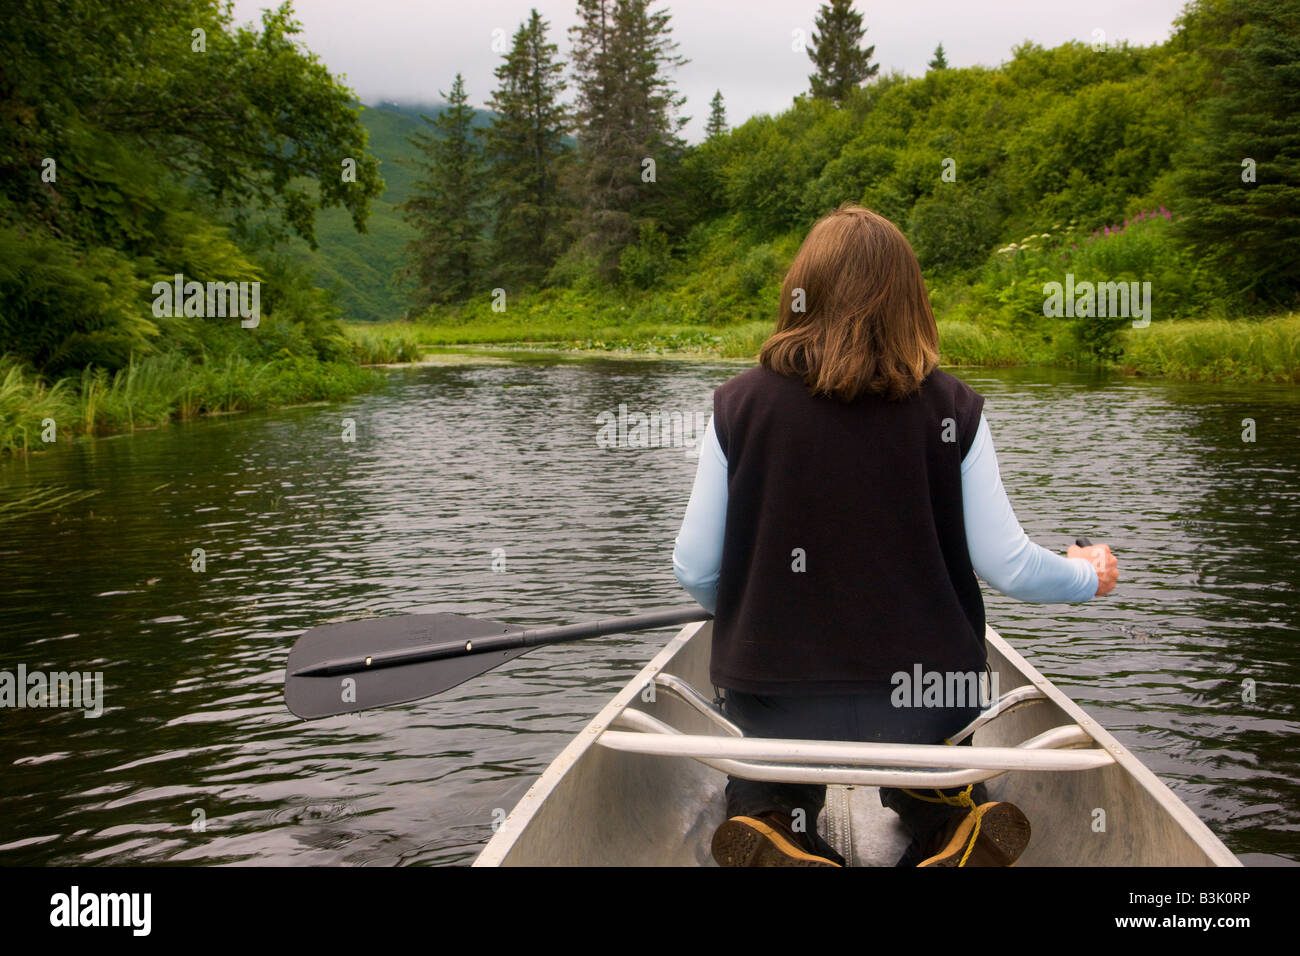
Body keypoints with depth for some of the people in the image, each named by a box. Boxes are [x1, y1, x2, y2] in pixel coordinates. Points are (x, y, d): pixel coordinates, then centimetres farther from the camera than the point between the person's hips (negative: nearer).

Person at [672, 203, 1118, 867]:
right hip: (924, 696, 1)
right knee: (941, 810, 35)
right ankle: (953, 837, -1)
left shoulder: (740, 403, -8)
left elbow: (694, 572, -3)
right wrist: (1089, 574, 18)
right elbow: (1008, 568, -5)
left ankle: (777, 848, -5)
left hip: (773, 698, -1)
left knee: (760, 809, 31)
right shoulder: (953, 409, -8)